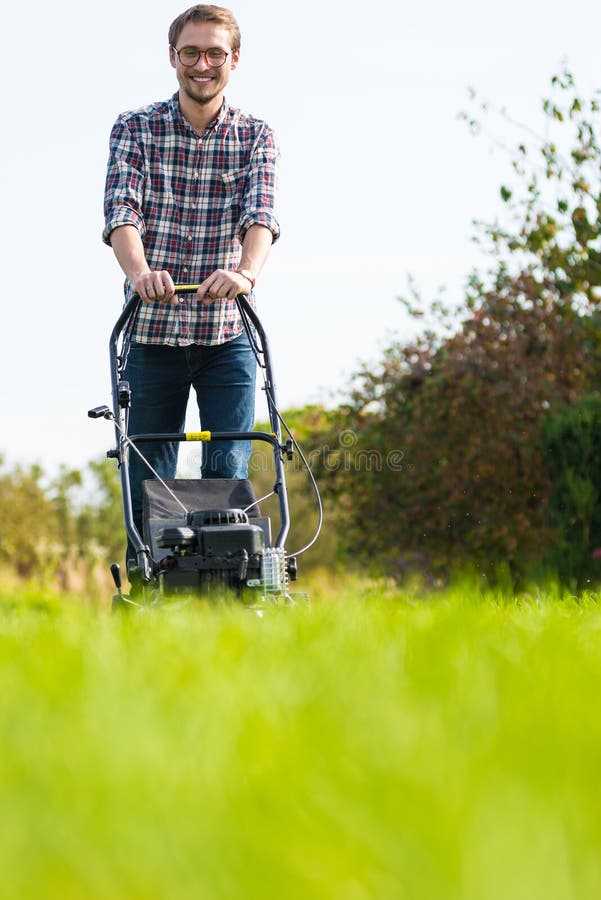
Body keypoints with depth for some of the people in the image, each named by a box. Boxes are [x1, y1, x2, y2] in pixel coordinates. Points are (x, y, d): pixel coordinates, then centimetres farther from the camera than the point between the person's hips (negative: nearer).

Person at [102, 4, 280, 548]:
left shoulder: (255, 137, 4)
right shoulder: (135, 129, 2)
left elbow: (261, 215, -13)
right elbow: (122, 210, -12)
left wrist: (246, 272, -35)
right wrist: (139, 270, -33)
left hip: (227, 334, 0)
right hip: (151, 331, 0)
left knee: (229, 474, -4)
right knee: (147, 482, 4)